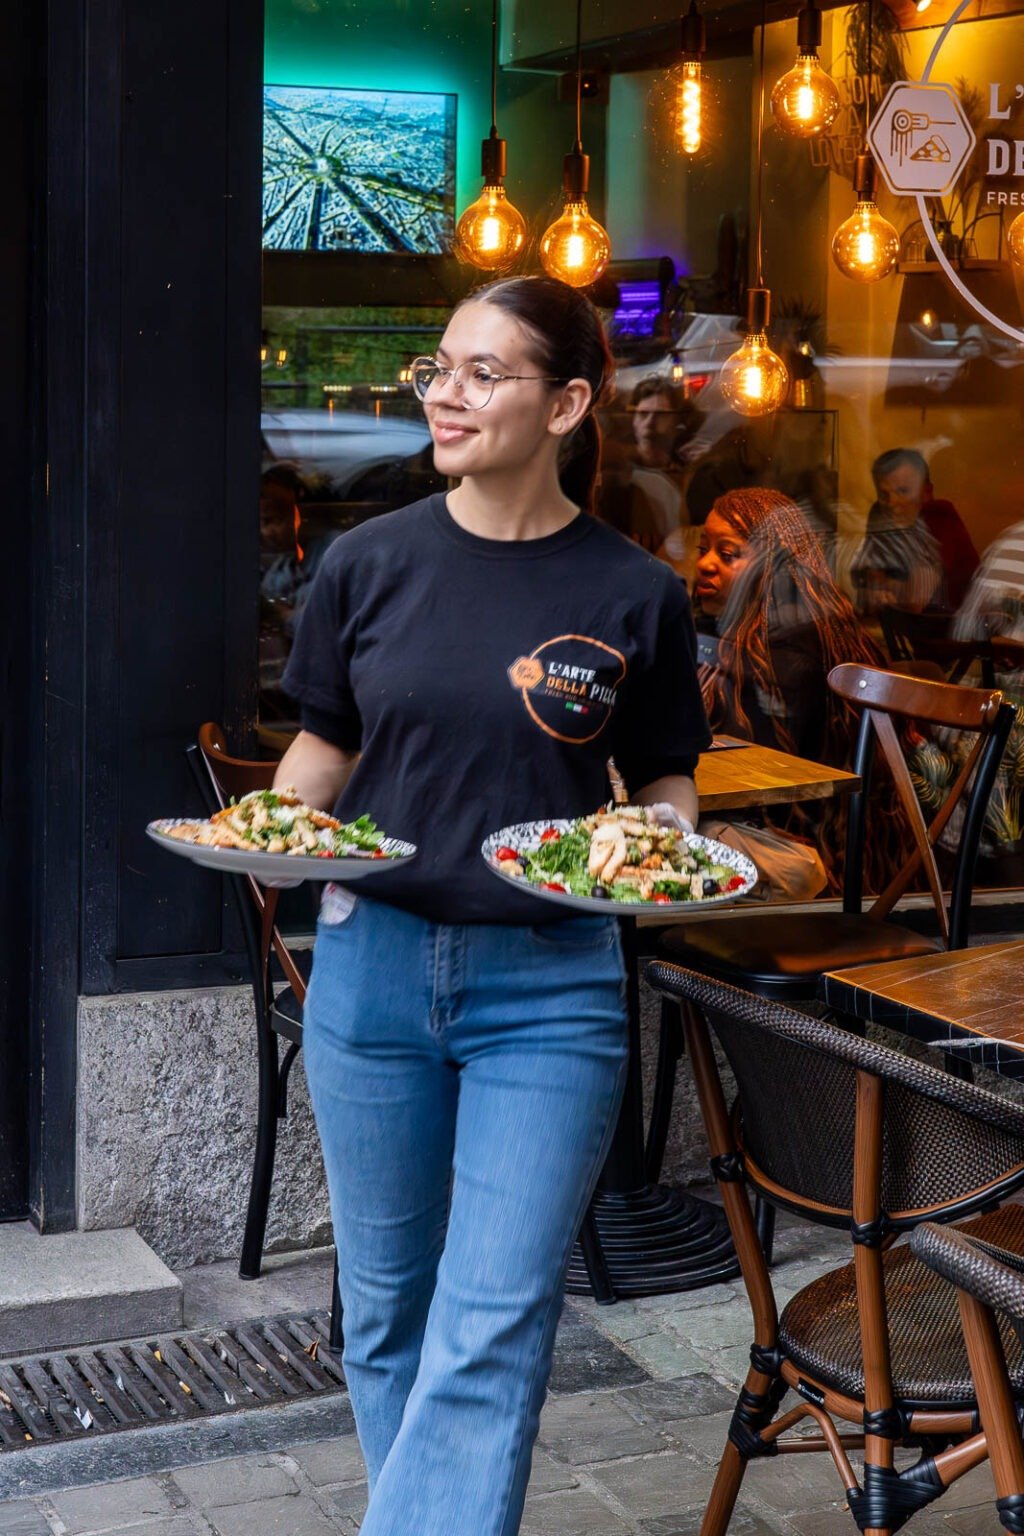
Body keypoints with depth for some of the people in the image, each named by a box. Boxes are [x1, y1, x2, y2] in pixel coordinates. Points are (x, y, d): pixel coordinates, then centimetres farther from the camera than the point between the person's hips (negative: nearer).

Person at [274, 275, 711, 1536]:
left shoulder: (634, 596, -3)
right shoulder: (370, 564, 1)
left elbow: (663, 778, 8)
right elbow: (324, 747, 10)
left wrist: (664, 840, -13)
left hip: (548, 988, -2)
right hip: (372, 963, 2)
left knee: (494, 1328, -6)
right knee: (388, 1306, 14)